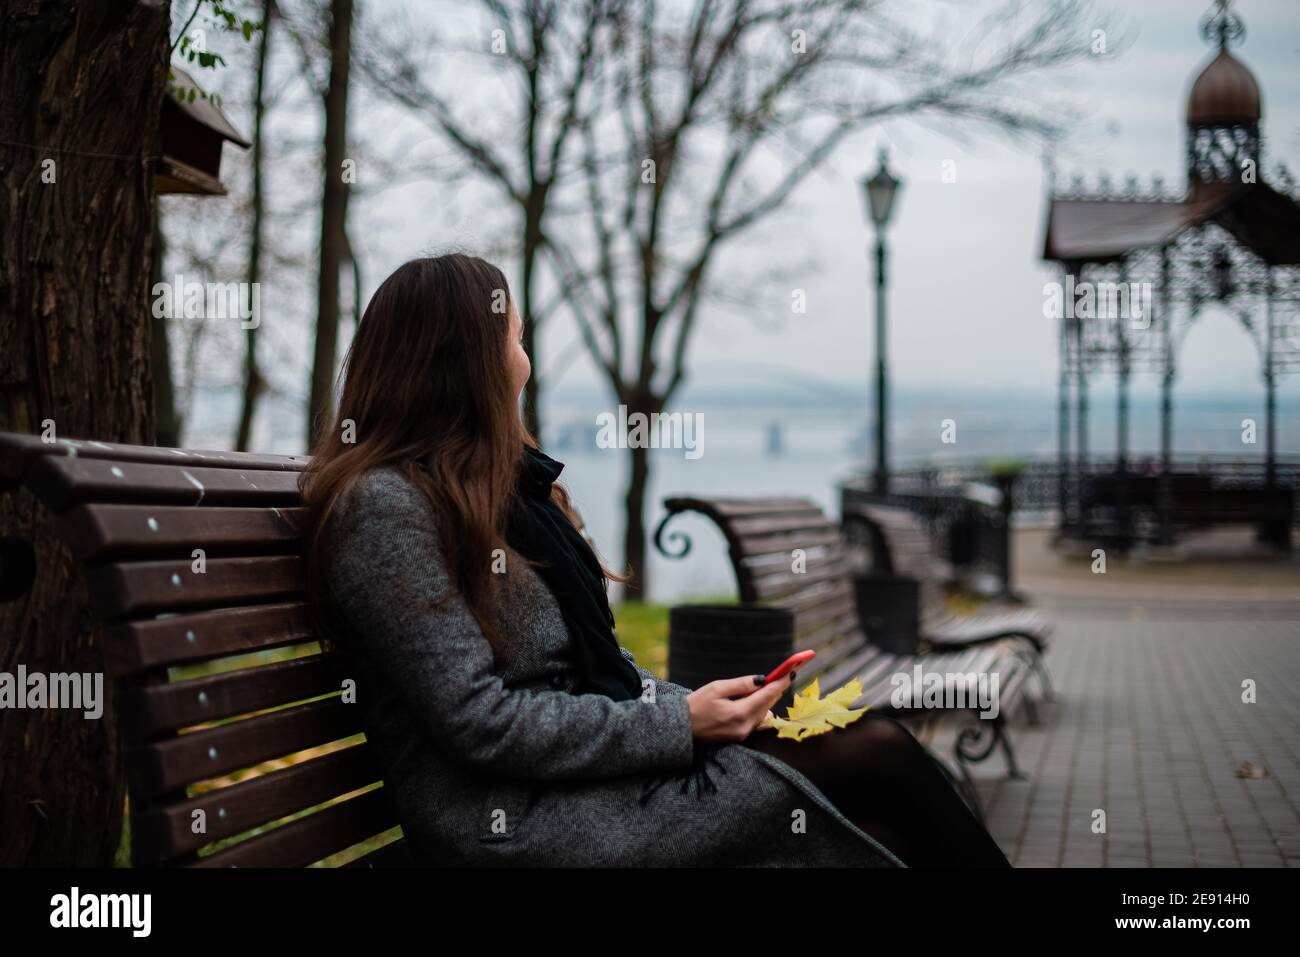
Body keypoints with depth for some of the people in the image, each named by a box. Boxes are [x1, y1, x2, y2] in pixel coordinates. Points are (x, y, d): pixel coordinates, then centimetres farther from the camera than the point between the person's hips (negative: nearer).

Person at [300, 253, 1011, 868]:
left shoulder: (499, 484, 17)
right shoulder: (384, 509, -13)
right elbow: (479, 720, -18)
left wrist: (697, 707, 0)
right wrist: (680, 724, -15)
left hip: (590, 765, 8)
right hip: (515, 822, -8)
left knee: (871, 744, -11)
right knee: (866, 761, -16)